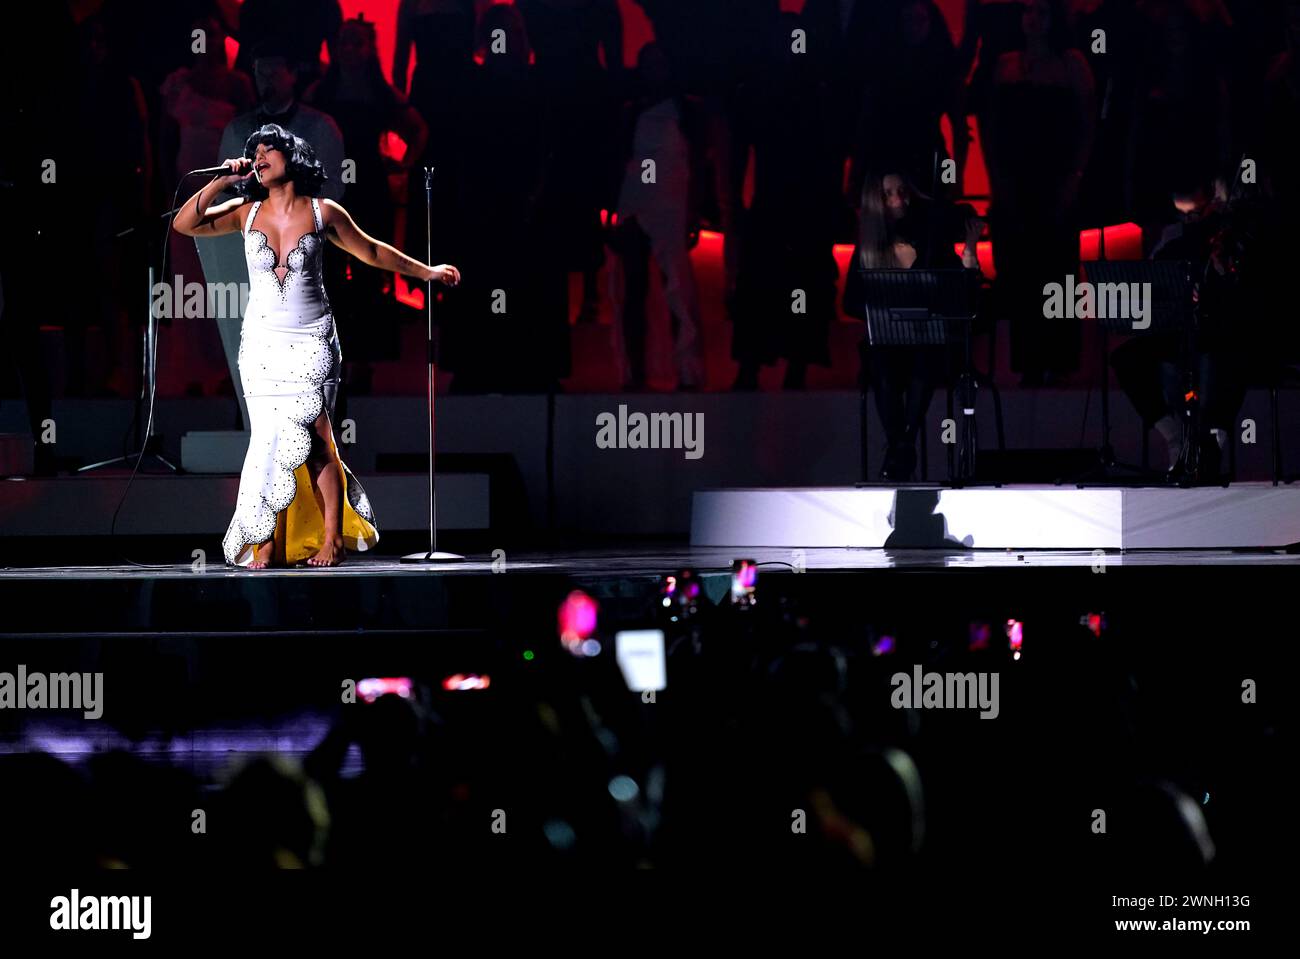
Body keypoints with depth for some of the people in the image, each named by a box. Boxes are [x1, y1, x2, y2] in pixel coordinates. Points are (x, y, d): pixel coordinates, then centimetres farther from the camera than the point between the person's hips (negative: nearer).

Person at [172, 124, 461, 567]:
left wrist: (426, 271, 19)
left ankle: (332, 539, 0)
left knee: (315, 438, -7)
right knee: (270, 438, -5)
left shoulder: (322, 213, 1)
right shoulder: (246, 212, 5)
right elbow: (184, 224, -3)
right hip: (263, 343, 2)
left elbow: (370, 251, 14)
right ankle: (265, 541, 0)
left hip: (313, 341, -2)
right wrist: (221, 181, -10)